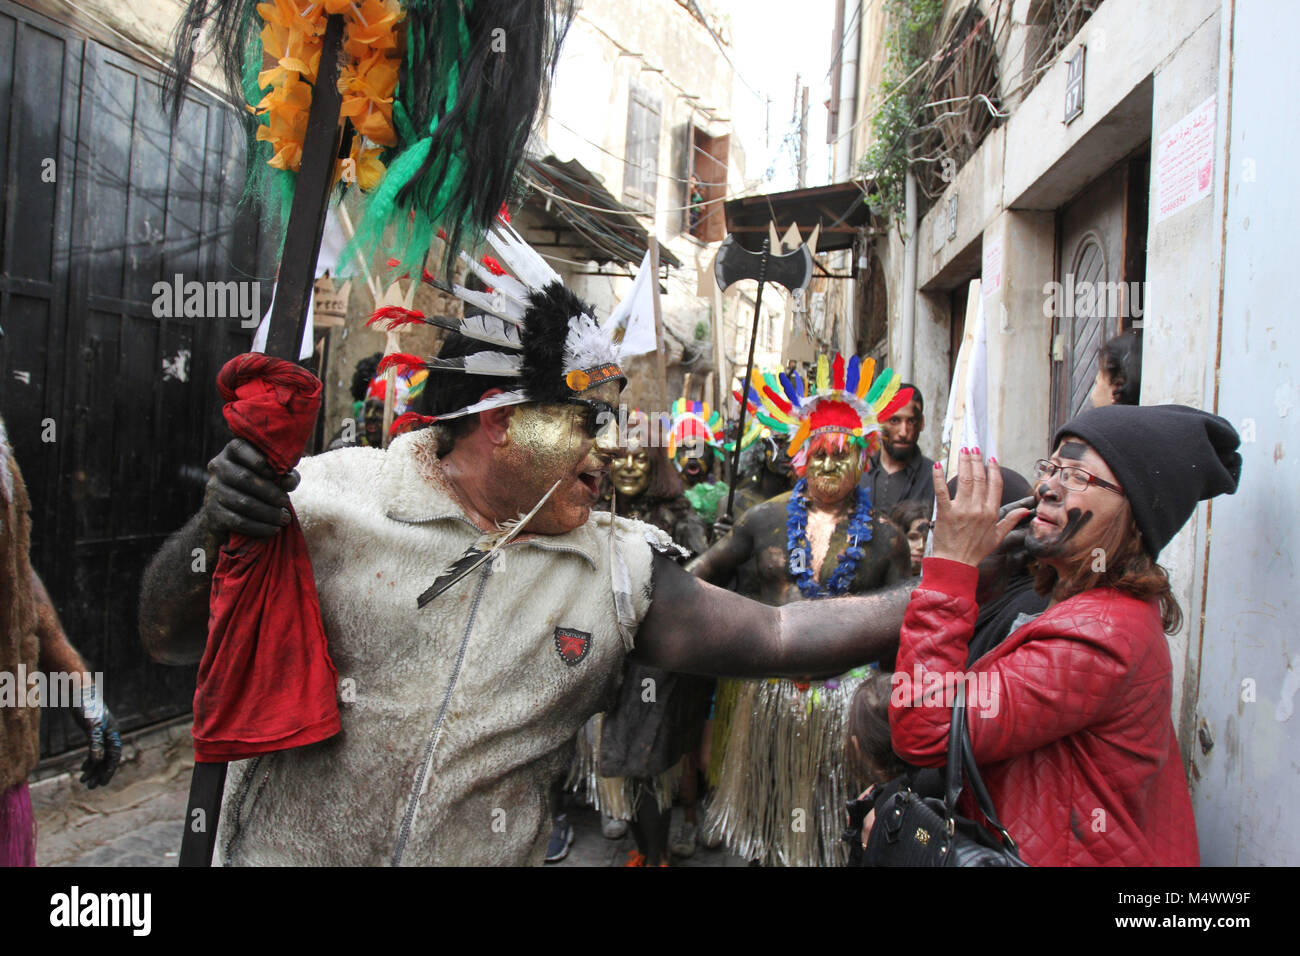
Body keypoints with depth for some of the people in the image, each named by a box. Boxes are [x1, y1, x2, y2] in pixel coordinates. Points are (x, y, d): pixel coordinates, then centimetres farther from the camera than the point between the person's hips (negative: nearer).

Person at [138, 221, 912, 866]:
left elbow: (783, 638, -12)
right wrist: (219, 531, -27)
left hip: (491, 852, 2)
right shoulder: (334, 498, -12)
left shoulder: (623, 570, -7)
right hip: (283, 847, -1)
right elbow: (171, 638, -7)